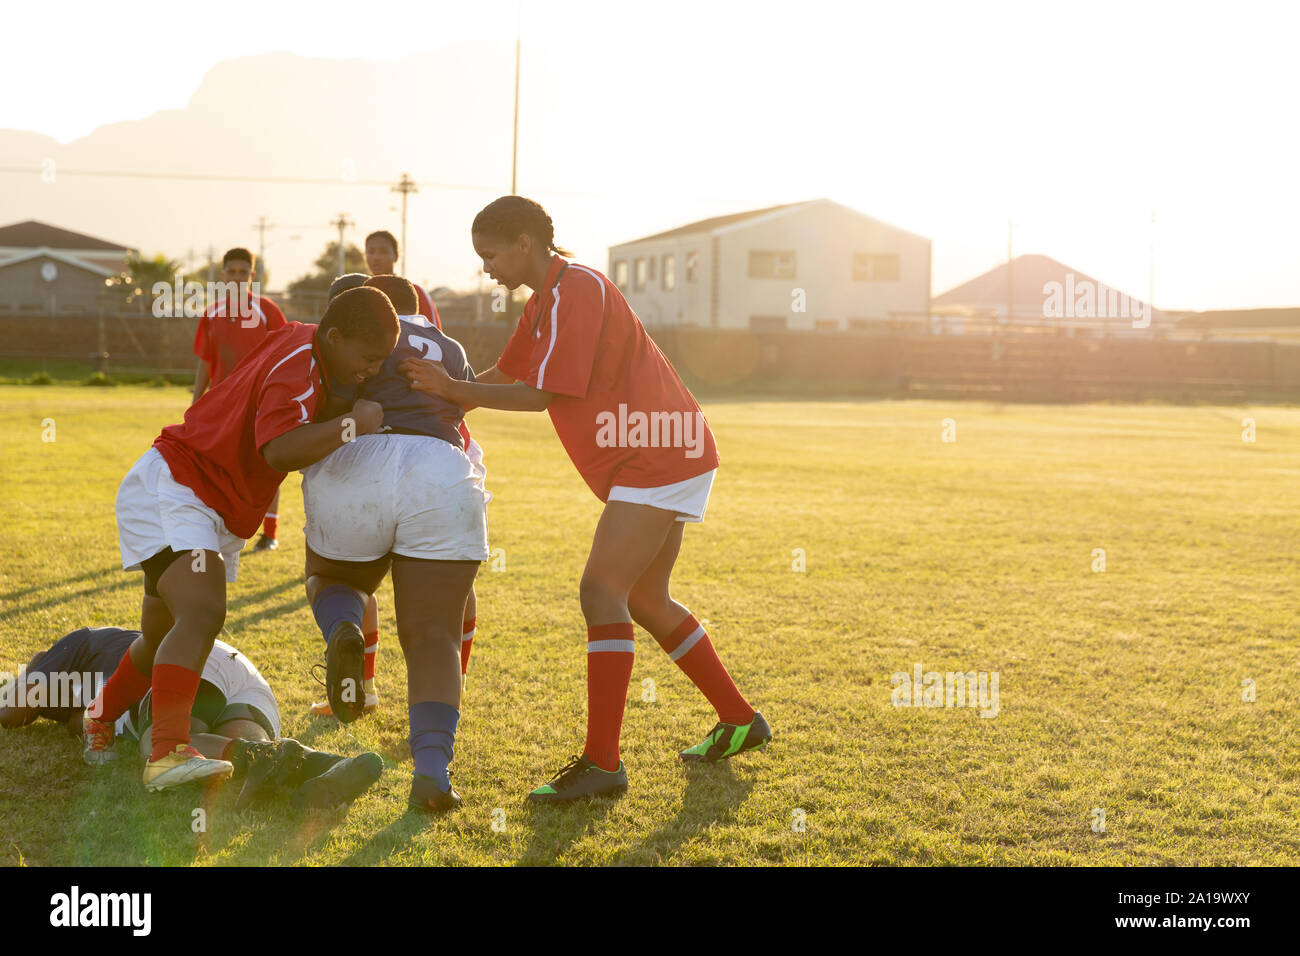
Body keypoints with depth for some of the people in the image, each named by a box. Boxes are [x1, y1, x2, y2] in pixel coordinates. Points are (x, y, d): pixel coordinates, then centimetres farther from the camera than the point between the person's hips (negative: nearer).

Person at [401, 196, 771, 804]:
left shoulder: (577, 289, -16)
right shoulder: (546, 300, 16)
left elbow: (543, 394, -21)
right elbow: (505, 374, 23)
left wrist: (452, 389, -18)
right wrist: (436, 401, 13)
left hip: (657, 458, -11)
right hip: (667, 456, 11)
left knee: (602, 592, -17)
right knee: (644, 602, 16)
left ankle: (602, 763, -18)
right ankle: (739, 721, 27)